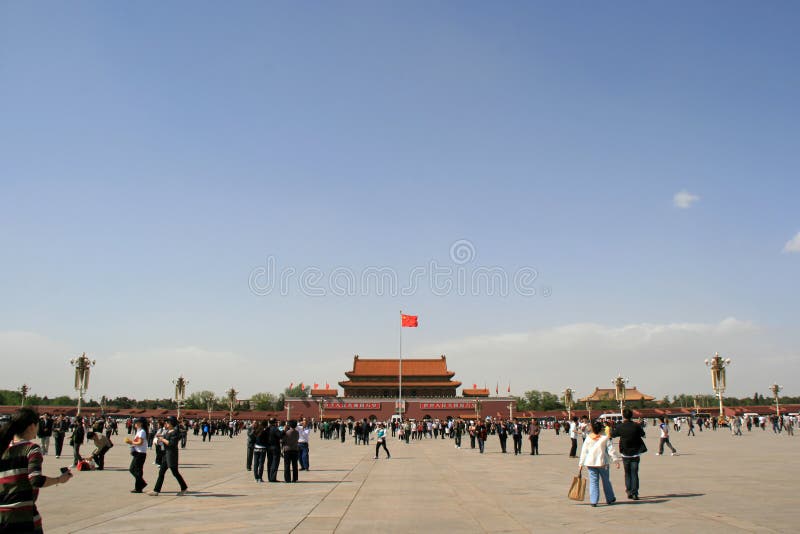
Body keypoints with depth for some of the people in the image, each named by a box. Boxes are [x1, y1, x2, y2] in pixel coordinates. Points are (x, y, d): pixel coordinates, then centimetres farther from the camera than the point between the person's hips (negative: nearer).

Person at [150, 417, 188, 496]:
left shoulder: (175, 432, -17)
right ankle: (156, 490, 14)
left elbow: (172, 443, -25)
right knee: (161, 472, 9)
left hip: (172, 454, -10)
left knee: (175, 472, -1)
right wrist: (160, 437, 5)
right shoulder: (168, 431, 12)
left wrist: (163, 439, -17)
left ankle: (184, 489, 13)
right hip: (166, 454, 10)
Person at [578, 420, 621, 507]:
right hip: (603, 462, -1)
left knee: (593, 481, 3)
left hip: (591, 463, 1)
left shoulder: (588, 439, -1)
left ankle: (593, 501, -2)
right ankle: (610, 499, 27)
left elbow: (584, 451, 3)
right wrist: (616, 460, 1)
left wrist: (581, 463, 10)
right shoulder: (605, 438, -6)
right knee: (606, 481, 14)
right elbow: (611, 450, -7)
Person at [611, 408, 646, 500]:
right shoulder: (636, 426, -10)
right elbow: (643, 434, 9)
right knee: (634, 473, 4)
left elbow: (612, 435, 7)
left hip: (625, 453, 0)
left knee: (627, 473, 15)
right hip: (635, 453, 0)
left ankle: (629, 491, 13)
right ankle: (634, 493, -2)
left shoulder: (620, 427, -10)